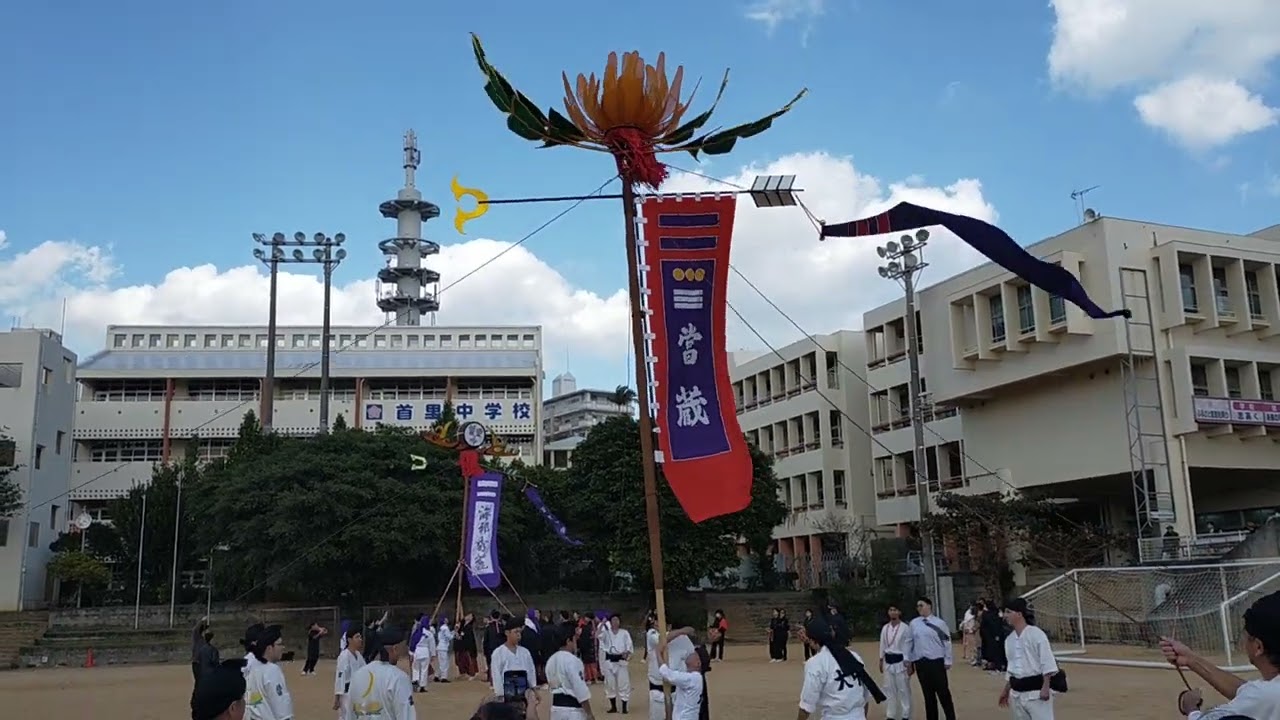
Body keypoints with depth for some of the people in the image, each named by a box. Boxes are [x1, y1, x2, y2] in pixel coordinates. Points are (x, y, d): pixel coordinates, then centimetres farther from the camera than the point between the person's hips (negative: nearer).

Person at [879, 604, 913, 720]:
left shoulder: (905, 628, -9)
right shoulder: (885, 628, 5)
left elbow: (908, 646, -8)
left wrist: (907, 663, -9)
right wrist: (881, 660, 12)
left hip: (900, 661, -5)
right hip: (888, 661, 5)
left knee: (903, 689, 0)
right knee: (889, 689, 10)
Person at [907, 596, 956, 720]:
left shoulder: (939, 623, -6)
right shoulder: (913, 623, 4)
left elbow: (947, 642, -4)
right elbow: (911, 643, 9)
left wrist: (947, 661, -5)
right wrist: (909, 661, 11)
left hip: (936, 661, -4)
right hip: (921, 662, 4)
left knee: (943, 692, 1)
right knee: (928, 694, 12)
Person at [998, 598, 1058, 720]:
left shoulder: (1036, 634, -13)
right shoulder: (1009, 639, 9)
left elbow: (1047, 662, -14)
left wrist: (1045, 687, -19)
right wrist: (1006, 690, 21)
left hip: (1037, 691, -8)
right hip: (1017, 693, 8)